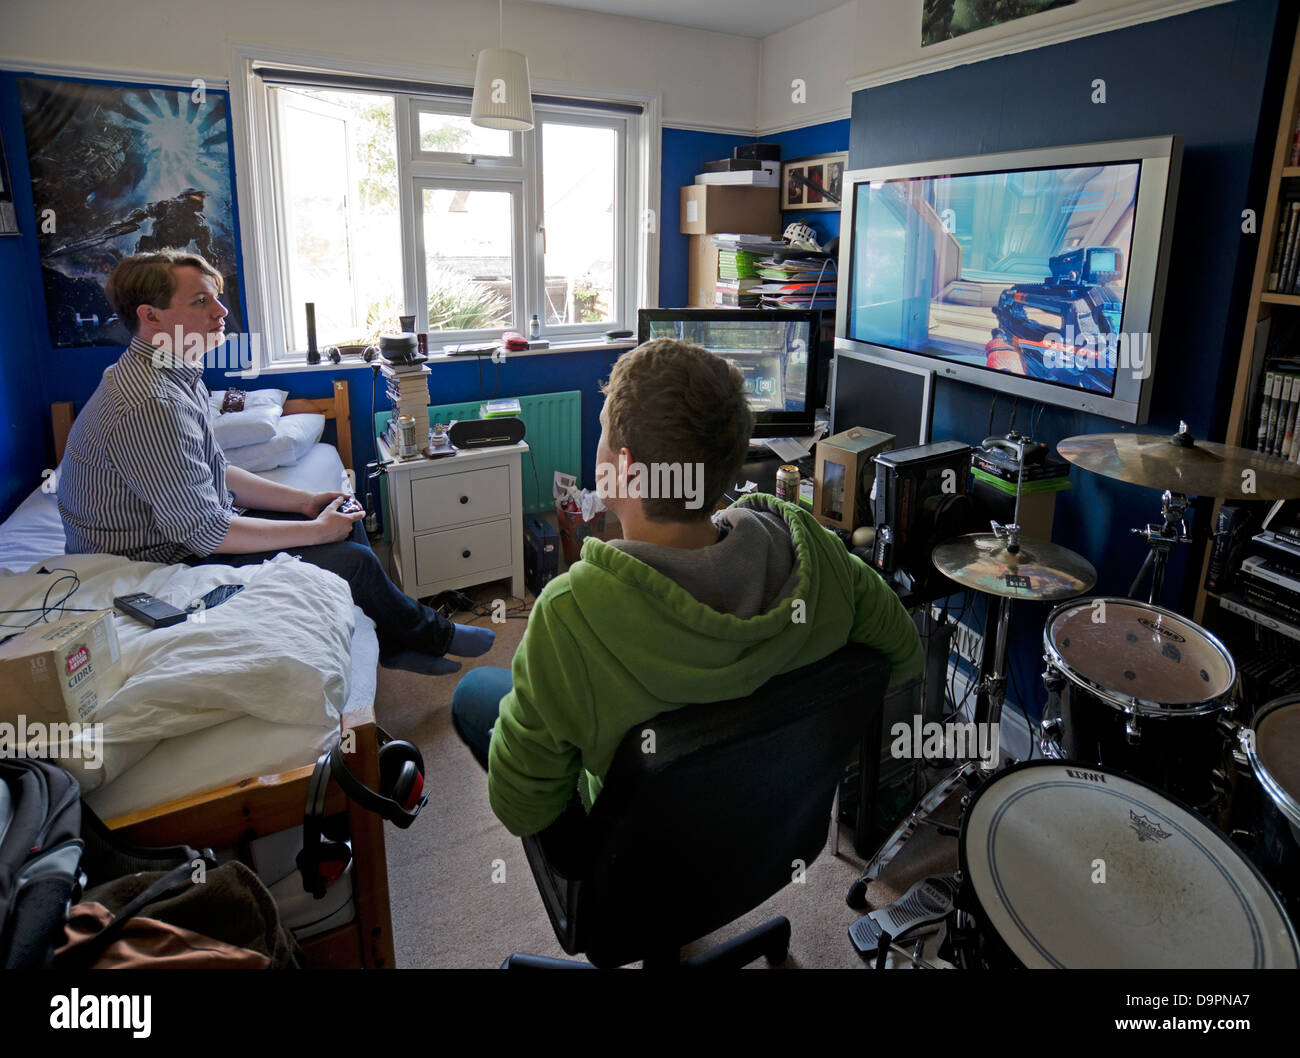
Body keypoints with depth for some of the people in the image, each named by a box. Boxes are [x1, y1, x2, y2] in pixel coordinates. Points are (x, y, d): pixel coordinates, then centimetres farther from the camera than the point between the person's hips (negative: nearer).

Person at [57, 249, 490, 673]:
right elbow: (203, 532, -28)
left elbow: (215, 474, 13)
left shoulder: (177, 374, 4)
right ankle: (429, 634, 17)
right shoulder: (149, 405, -30)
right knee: (351, 559, -10)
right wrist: (316, 530, -18)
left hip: (188, 529, 10)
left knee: (345, 520, 9)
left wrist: (303, 501, 4)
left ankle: (393, 642, 21)